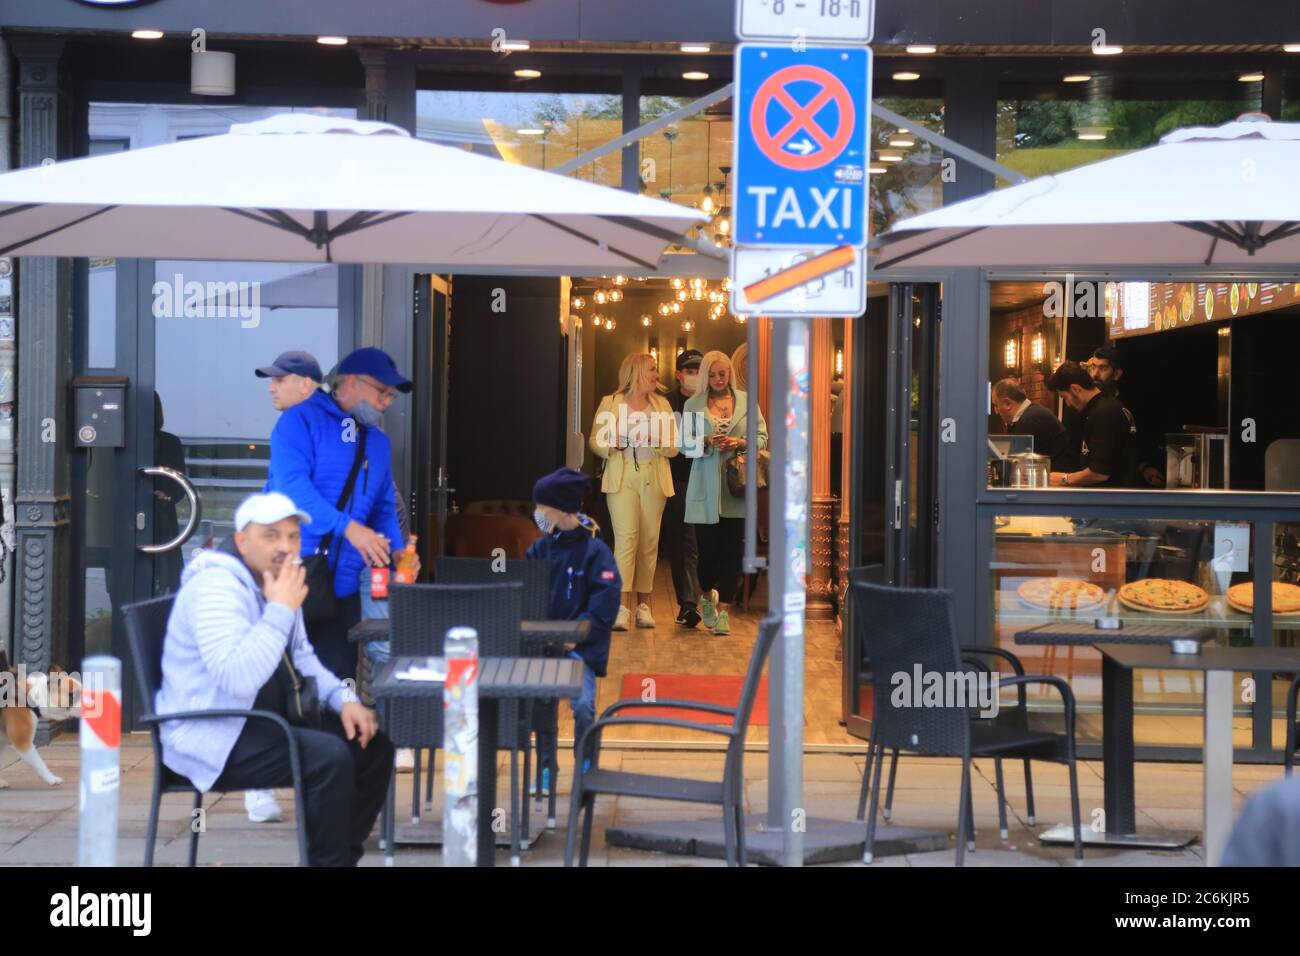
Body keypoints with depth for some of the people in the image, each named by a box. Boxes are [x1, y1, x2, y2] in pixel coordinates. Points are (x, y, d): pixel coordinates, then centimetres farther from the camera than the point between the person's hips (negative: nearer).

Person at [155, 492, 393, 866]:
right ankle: (327, 860, -14)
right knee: (329, 758, -27)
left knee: (372, 745, 3)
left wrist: (344, 699, 4)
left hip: (265, 723, 10)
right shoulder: (216, 586, -21)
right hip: (213, 739, -10)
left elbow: (300, 658, 22)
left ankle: (343, 855, 10)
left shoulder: (280, 580, 11)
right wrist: (281, 610, -30)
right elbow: (237, 680, -35)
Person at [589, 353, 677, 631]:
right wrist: (615, 443, -13)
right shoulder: (611, 403, 8)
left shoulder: (662, 405, 15)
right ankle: (622, 606, -19)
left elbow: (674, 446, 10)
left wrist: (655, 441, -10)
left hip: (654, 480, 3)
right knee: (626, 538, -15)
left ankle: (643, 605, 9)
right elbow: (595, 441, 6)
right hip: (622, 478, -3)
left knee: (649, 542, 2)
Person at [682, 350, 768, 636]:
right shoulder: (693, 405, 8)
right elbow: (686, 444, 5)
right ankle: (707, 596, 28)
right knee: (707, 547, 1)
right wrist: (707, 442, -13)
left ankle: (723, 608, 2)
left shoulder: (746, 401, 9)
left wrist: (740, 443, -11)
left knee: (733, 550, -4)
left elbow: (762, 438, 7)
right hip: (705, 488, 0)